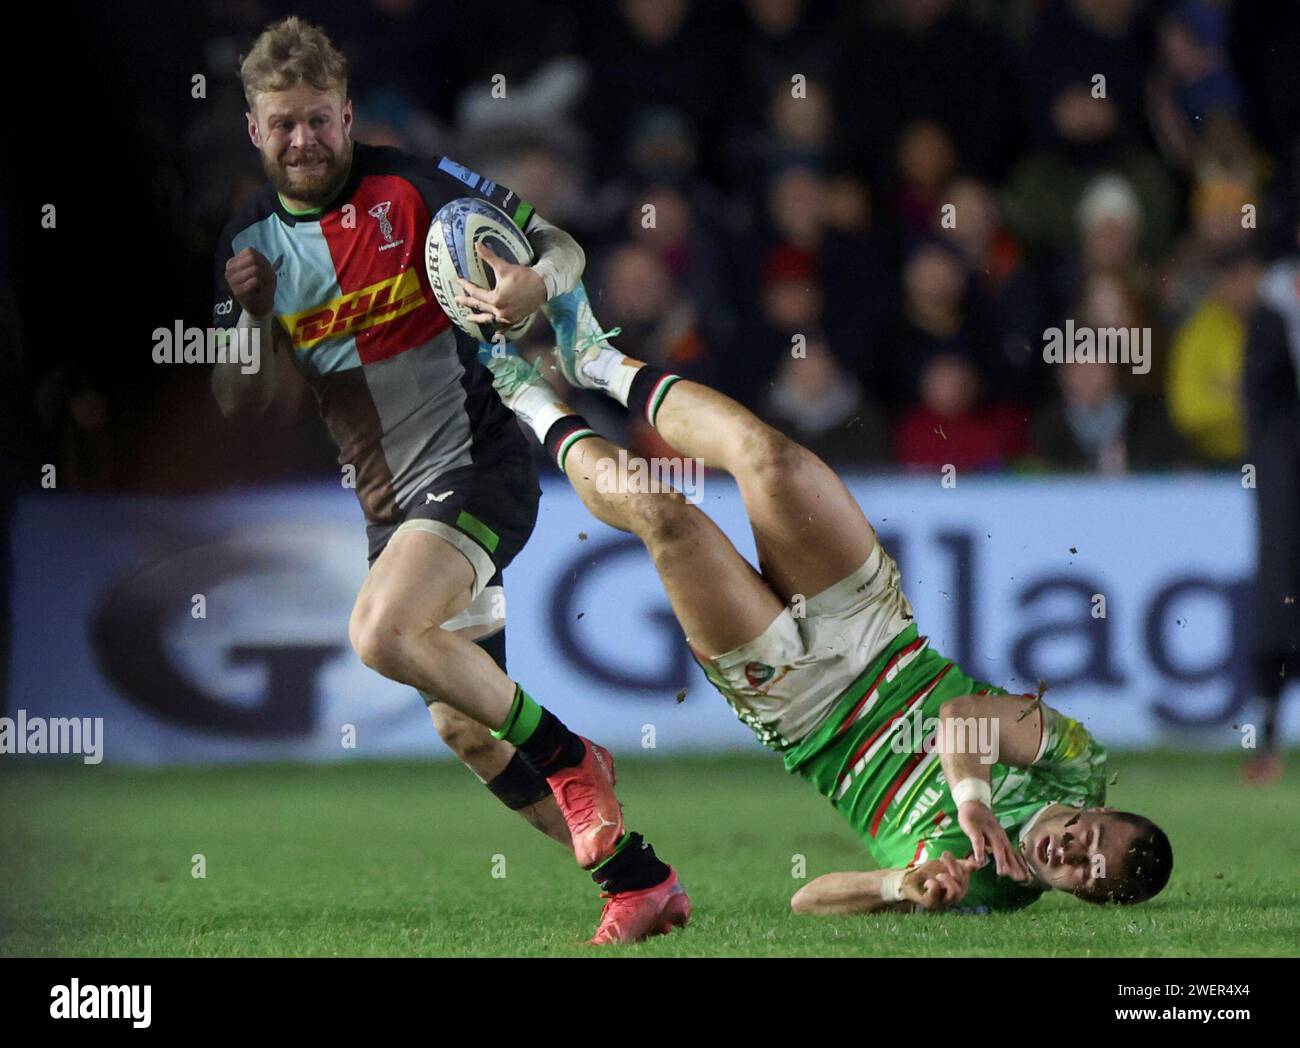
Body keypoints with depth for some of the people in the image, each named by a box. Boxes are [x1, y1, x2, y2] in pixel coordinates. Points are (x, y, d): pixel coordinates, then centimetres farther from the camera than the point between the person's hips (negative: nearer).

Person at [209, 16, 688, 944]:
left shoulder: (411, 186, -8)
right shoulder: (253, 241, 8)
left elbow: (563, 248, -6)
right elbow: (242, 405, 9)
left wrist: (537, 283, -29)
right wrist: (250, 314, -10)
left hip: (472, 460, -7)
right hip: (390, 500, 7)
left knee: (382, 632, -31)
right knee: (466, 727, 8)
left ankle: (571, 760, -13)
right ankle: (639, 880, 19)